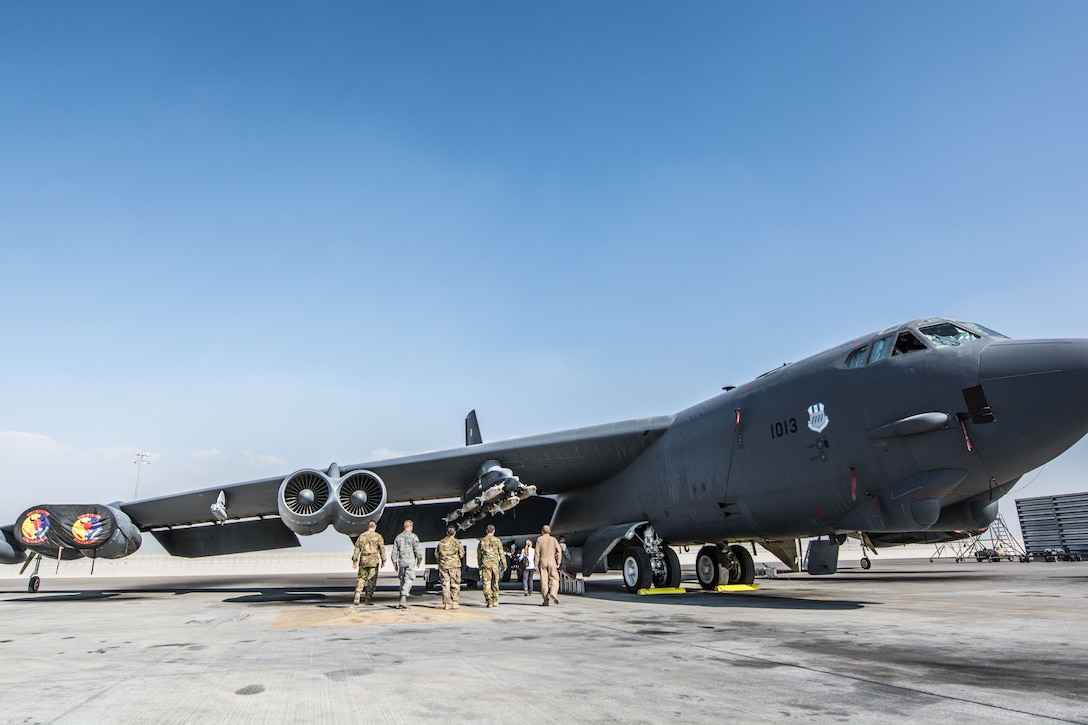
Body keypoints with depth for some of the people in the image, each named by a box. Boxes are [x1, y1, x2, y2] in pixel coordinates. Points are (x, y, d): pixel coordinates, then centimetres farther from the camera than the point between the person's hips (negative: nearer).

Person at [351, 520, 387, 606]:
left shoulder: (361, 536, 7)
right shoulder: (378, 536, -1)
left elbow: (357, 549, 8)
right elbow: (382, 549, -2)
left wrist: (354, 561, 14)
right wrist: (383, 561, 5)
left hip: (363, 561, 3)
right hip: (374, 561, -3)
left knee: (361, 578, 12)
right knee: (371, 580, 4)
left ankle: (357, 595, -5)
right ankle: (368, 598, 5)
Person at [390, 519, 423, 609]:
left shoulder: (398, 537, 11)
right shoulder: (413, 537, -4)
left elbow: (394, 552, 11)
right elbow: (418, 550, -8)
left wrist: (394, 563, 18)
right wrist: (419, 561, 6)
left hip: (401, 561, 5)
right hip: (410, 561, -5)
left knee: (403, 581, 14)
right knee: (408, 581, -5)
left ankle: (403, 600, 16)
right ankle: (403, 599, -18)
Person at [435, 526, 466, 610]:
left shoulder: (441, 542, 4)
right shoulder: (457, 542, -4)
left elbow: (436, 555, 7)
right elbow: (461, 555, -3)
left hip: (443, 566, 2)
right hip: (454, 565, -2)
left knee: (445, 584, 5)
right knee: (455, 584, 6)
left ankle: (446, 604, 5)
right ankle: (454, 603, 4)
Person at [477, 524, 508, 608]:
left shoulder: (482, 541, 5)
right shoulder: (497, 540, 0)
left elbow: (479, 554, 11)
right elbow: (501, 553, 0)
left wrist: (479, 565, 20)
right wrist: (504, 564, 5)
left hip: (485, 564, 0)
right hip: (495, 564, 0)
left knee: (486, 583, 1)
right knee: (495, 583, 12)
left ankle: (489, 601, -6)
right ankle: (495, 601, 16)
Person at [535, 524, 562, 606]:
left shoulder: (539, 539, 3)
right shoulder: (553, 539, 6)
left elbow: (537, 552, -1)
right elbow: (559, 551, 0)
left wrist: (536, 564, 2)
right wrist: (558, 562, 4)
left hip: (542, 561, 0)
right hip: (551, 561, 0)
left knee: (544, 581, 3)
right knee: (554, 579, 6)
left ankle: (546, 601, 2)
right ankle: (553, 593, -20)